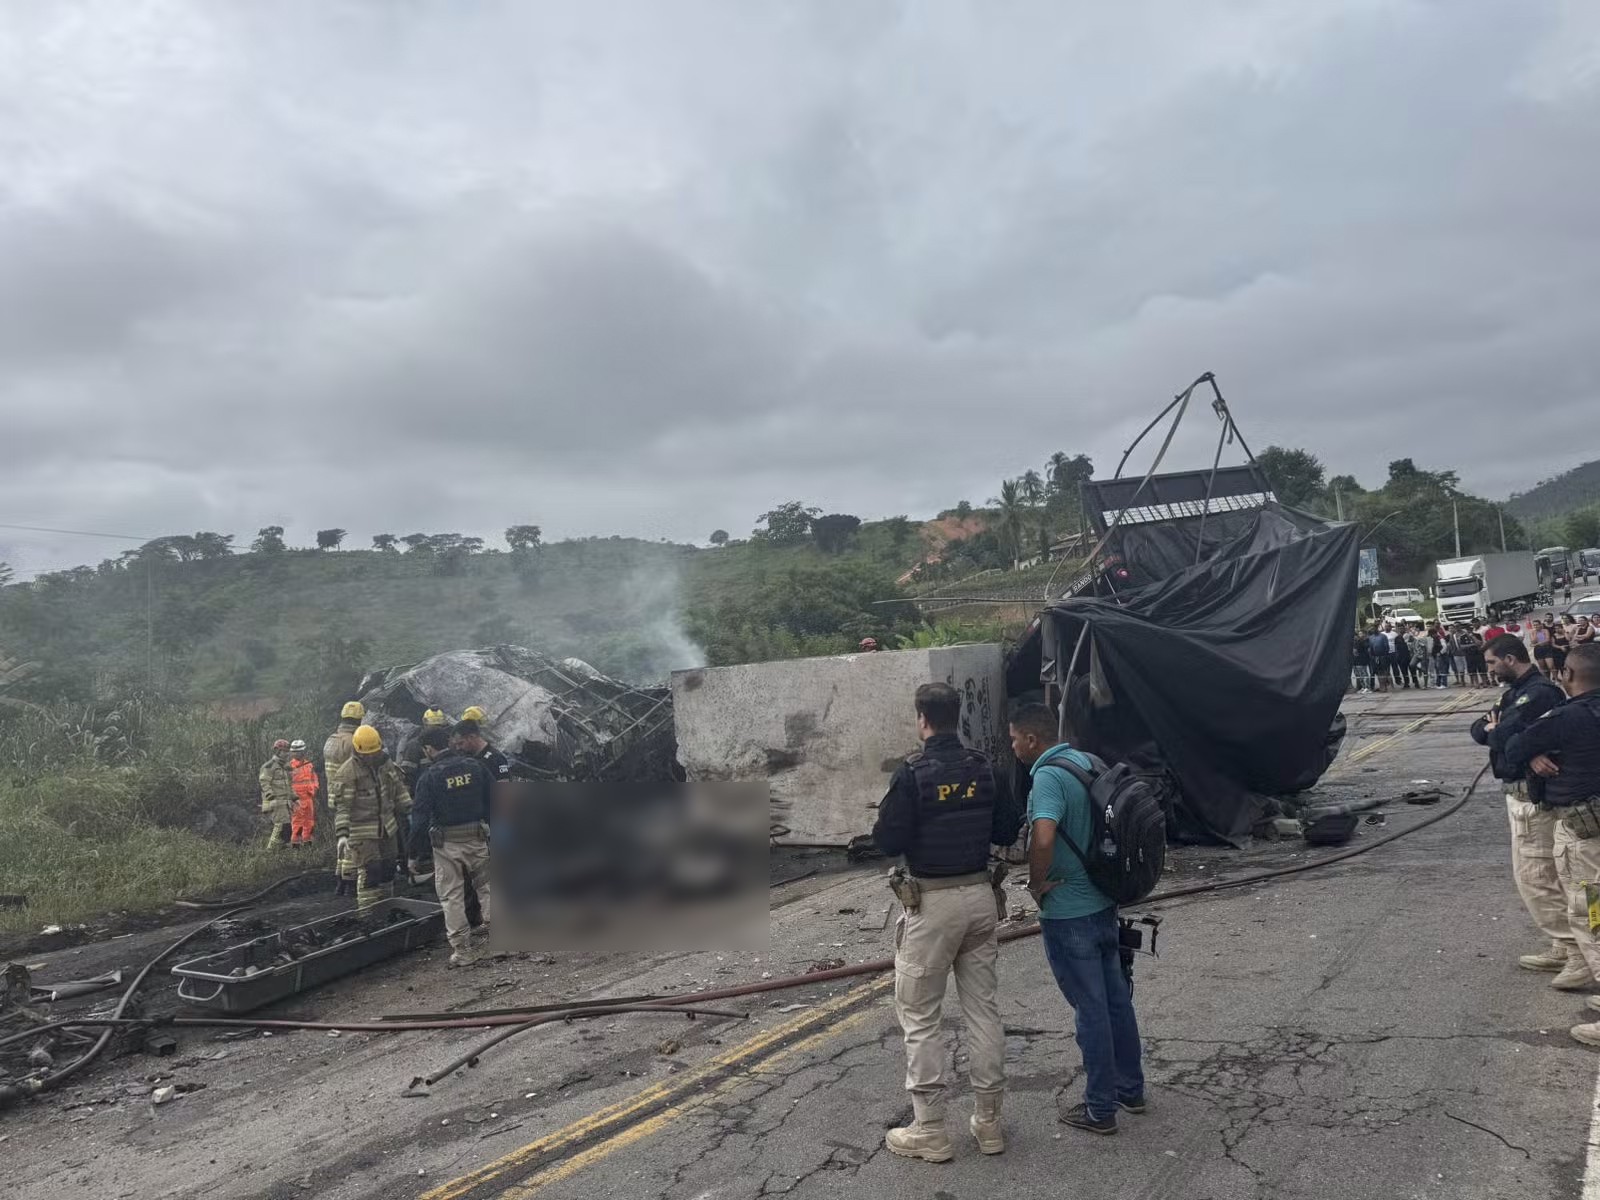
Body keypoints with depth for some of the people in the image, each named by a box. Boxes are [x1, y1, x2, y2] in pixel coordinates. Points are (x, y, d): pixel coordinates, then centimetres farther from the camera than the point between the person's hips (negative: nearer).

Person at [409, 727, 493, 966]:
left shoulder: (429, 776, -9)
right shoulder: (476, 766, 0)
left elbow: (420, 818, -10)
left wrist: (414, 854, -3)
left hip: (447, 844, -3)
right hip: (478, 838, 3)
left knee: (451, 896, 6)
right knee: (486, 885, 21)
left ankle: (461, 950, 8)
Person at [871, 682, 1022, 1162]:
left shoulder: (913, 772, -15)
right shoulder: (985, 769, 1)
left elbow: (888, 842, -15)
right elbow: (1008, 831, 7)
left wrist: (888, 815, 3)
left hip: (930, 903, -5)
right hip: (979, 895, 6)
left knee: (920, 1017, 5)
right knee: (983, 1009, 14)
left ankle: (930, 1131, 11)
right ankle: (988, 1121, 22)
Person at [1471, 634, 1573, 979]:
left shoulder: (1539, 693, -19)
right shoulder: (1517, 691, 14)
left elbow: (1503, 736, -29)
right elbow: (1478, 729, 10)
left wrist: (1494, 730, -6)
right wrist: (1492, 727, -12)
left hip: (1533, 797, -11)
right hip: (1521, 794, 11)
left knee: (1534, 879, -7)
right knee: (1539, 875, 16)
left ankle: (1580, 954, -1)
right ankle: (1562, 948, 24)